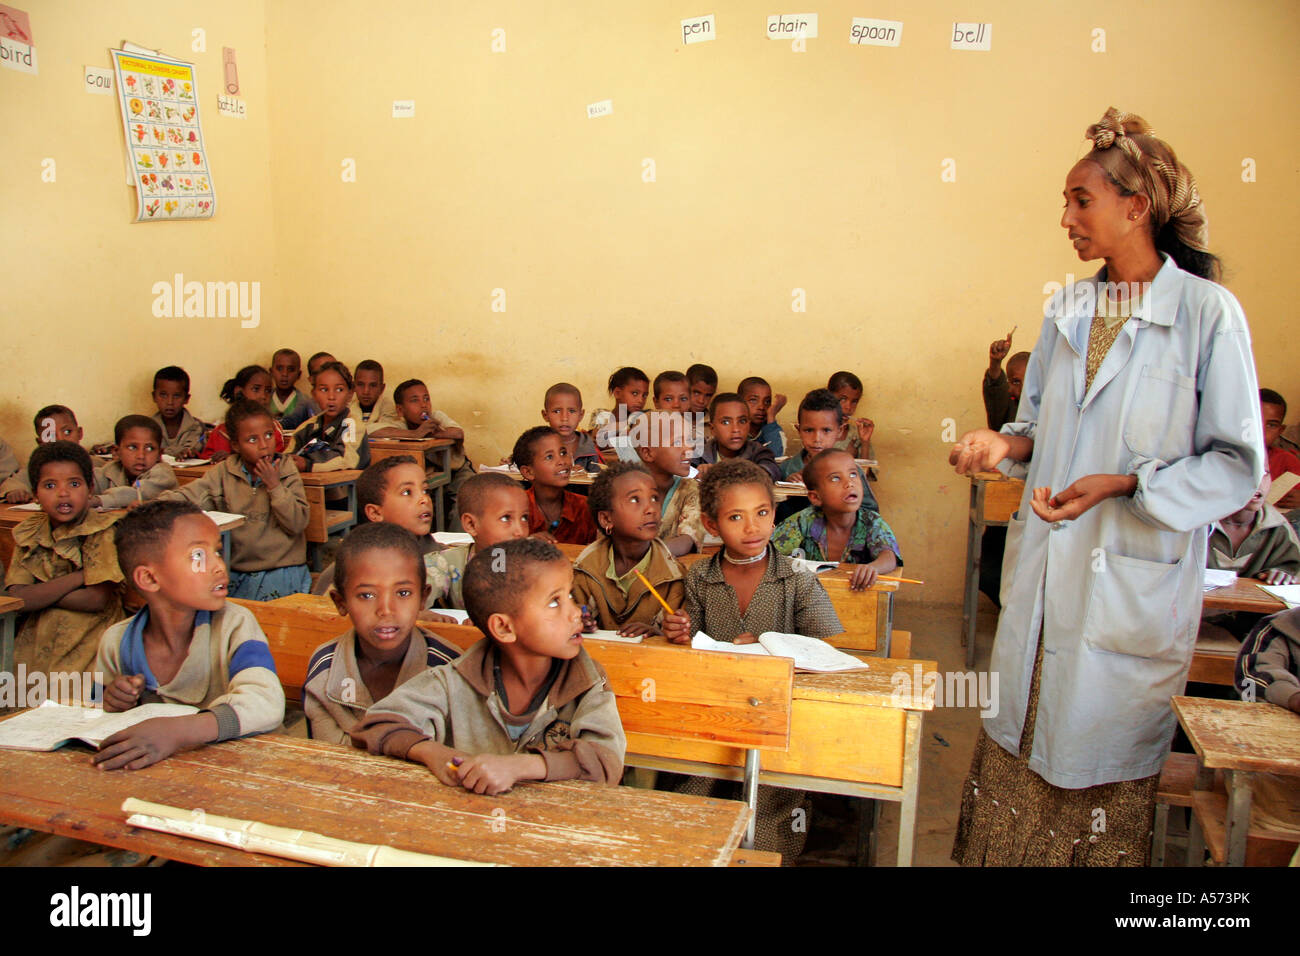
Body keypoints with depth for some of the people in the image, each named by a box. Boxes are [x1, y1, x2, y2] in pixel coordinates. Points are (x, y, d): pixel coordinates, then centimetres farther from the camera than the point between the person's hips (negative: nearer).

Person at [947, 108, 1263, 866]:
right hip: (1045, 574, 5)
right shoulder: (1068, 310, 9)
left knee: (1104, 765, 8)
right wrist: (1007, 443, -3)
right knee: (1017, 752, 12)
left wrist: (1125, 485, -19)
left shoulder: (1207, 311, -9)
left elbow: (1240, 464, -8)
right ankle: (1005, 852, 29)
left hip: (1137, 582, -5)